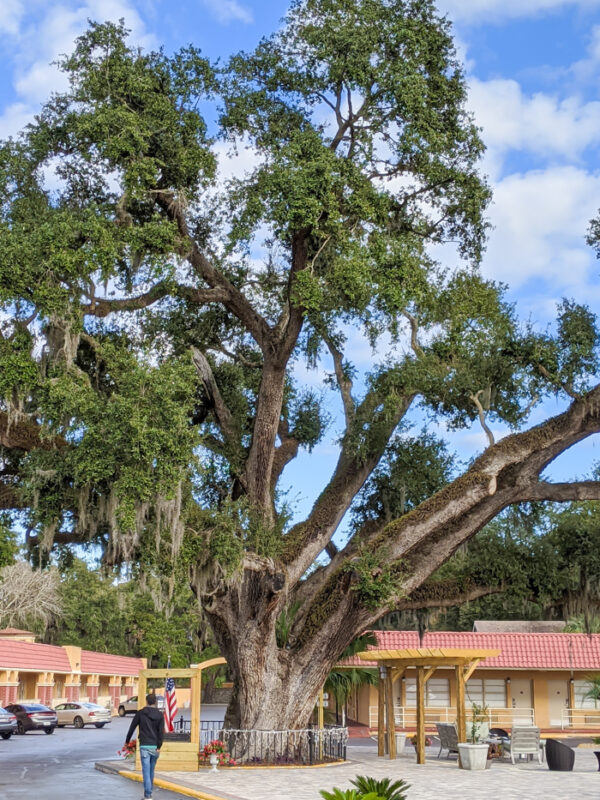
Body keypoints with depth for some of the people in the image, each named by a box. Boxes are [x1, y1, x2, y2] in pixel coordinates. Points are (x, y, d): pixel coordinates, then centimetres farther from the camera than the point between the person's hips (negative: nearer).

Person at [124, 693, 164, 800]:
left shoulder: (140, 713, -1)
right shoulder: (159, 715, 2)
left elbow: (132, 728, 3)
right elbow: (161, 731, -8)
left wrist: (127, 741, 17)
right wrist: (159, 746, -10)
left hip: (144, 746, -3)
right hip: (155, 747, 3)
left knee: (146, 771, -5)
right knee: (151, 770, 18)